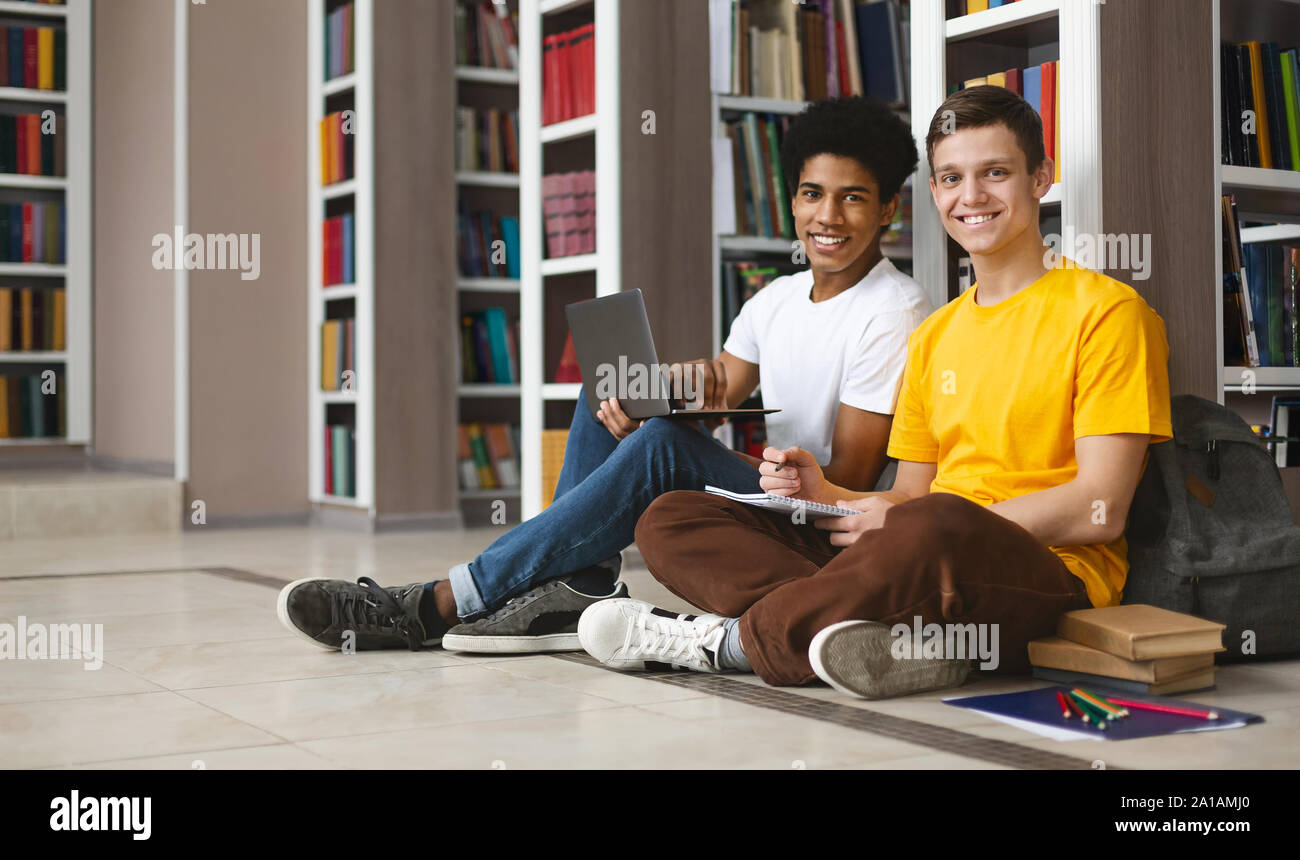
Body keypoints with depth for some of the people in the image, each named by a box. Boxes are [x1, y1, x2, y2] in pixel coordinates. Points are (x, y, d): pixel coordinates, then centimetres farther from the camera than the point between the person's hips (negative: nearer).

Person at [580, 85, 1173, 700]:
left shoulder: (1105, 310, -1)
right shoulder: (933, 337, 22)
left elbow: (1100, 510, -10)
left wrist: (913, 522, -15)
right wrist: (825, 493, -1)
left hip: (1054, 576, -7)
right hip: (935, 565, 7)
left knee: (929, 530, -42)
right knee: (670, 521, -6)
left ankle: (734, 641, -18)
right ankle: (906, 637, -27)